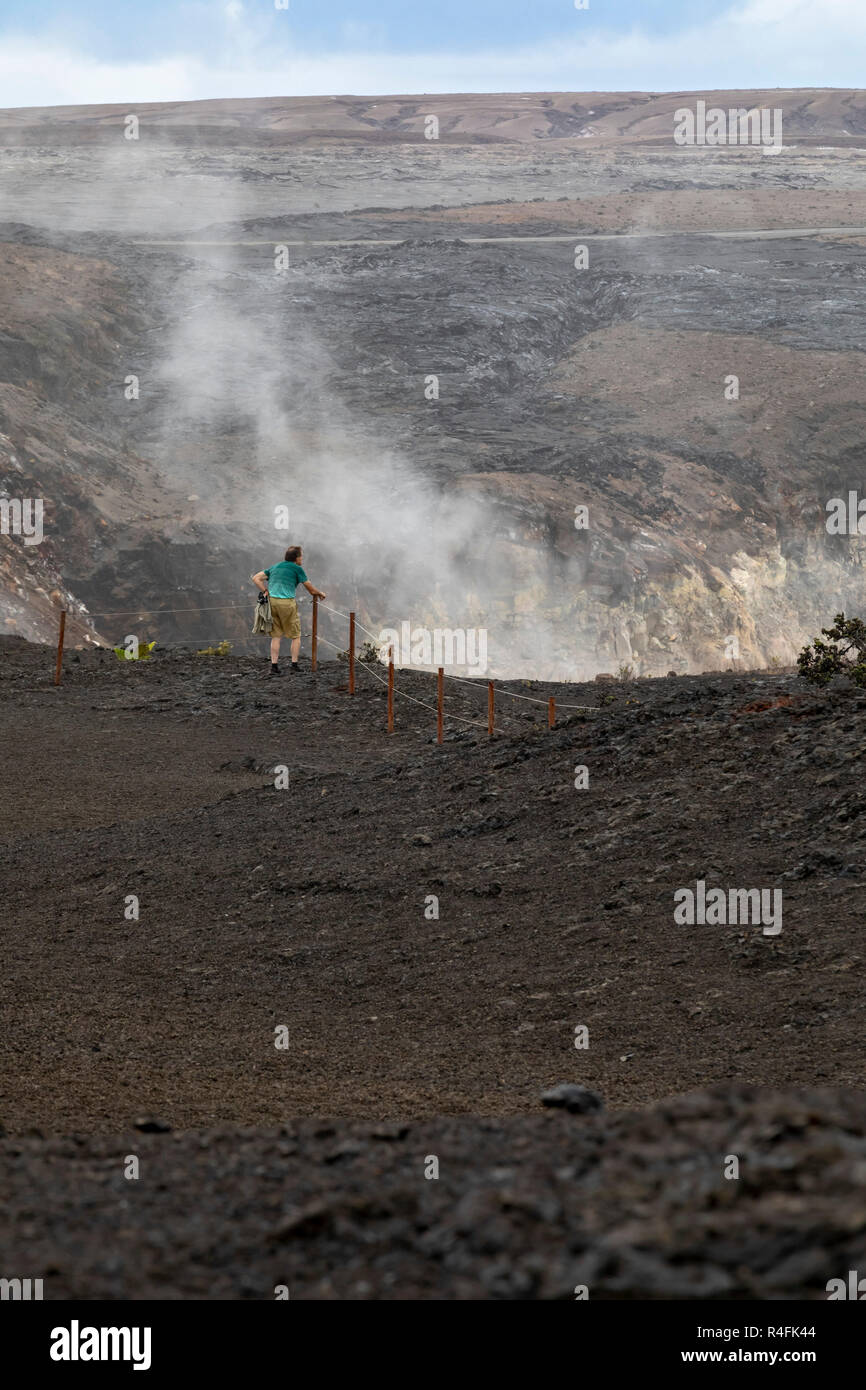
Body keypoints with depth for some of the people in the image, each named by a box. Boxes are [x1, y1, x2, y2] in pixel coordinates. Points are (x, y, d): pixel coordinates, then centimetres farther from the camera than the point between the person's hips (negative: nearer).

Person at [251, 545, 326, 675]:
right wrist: (321, 594, 27)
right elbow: (310, 589, 8)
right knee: (295, 636, 8)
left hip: (271, 601, 5)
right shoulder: (297, 569, 2)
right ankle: (294, 665, 4)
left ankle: (274, 666, 1)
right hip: (287, 602, -5)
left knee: (276, 636, 9)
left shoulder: (275, 567, 19)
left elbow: (256, 578, 15)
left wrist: (265, 591, 8)